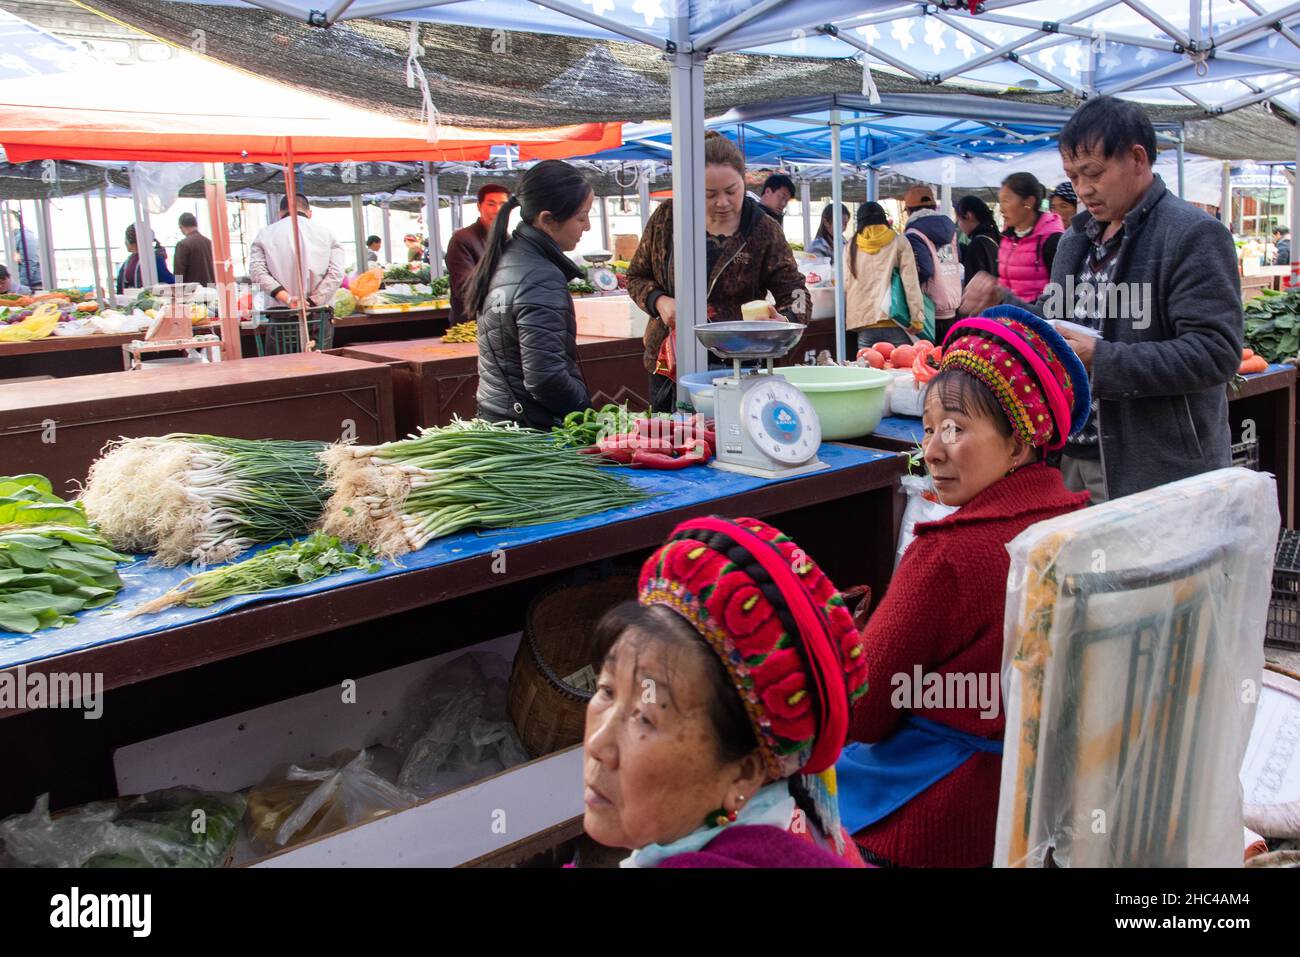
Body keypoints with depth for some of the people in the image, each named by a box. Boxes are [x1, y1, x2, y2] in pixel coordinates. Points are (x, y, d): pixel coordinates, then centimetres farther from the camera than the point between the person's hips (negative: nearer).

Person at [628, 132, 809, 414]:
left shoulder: (764, 231, -3)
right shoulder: (667, 217, 2)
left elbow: (795, 292, -3)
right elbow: (636, 276, 12)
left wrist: (784, 321, -27)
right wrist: (659, 301, -9)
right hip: (667, 366, 3)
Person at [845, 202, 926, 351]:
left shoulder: (852, 246, 11)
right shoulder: (899, 243, 5)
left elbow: (845, 286, 10)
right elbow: (911, 283, -1)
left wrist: (844, 318, 16)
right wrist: (917, 319, -1)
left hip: (864, 323, 2)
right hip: (894, 323, -2)